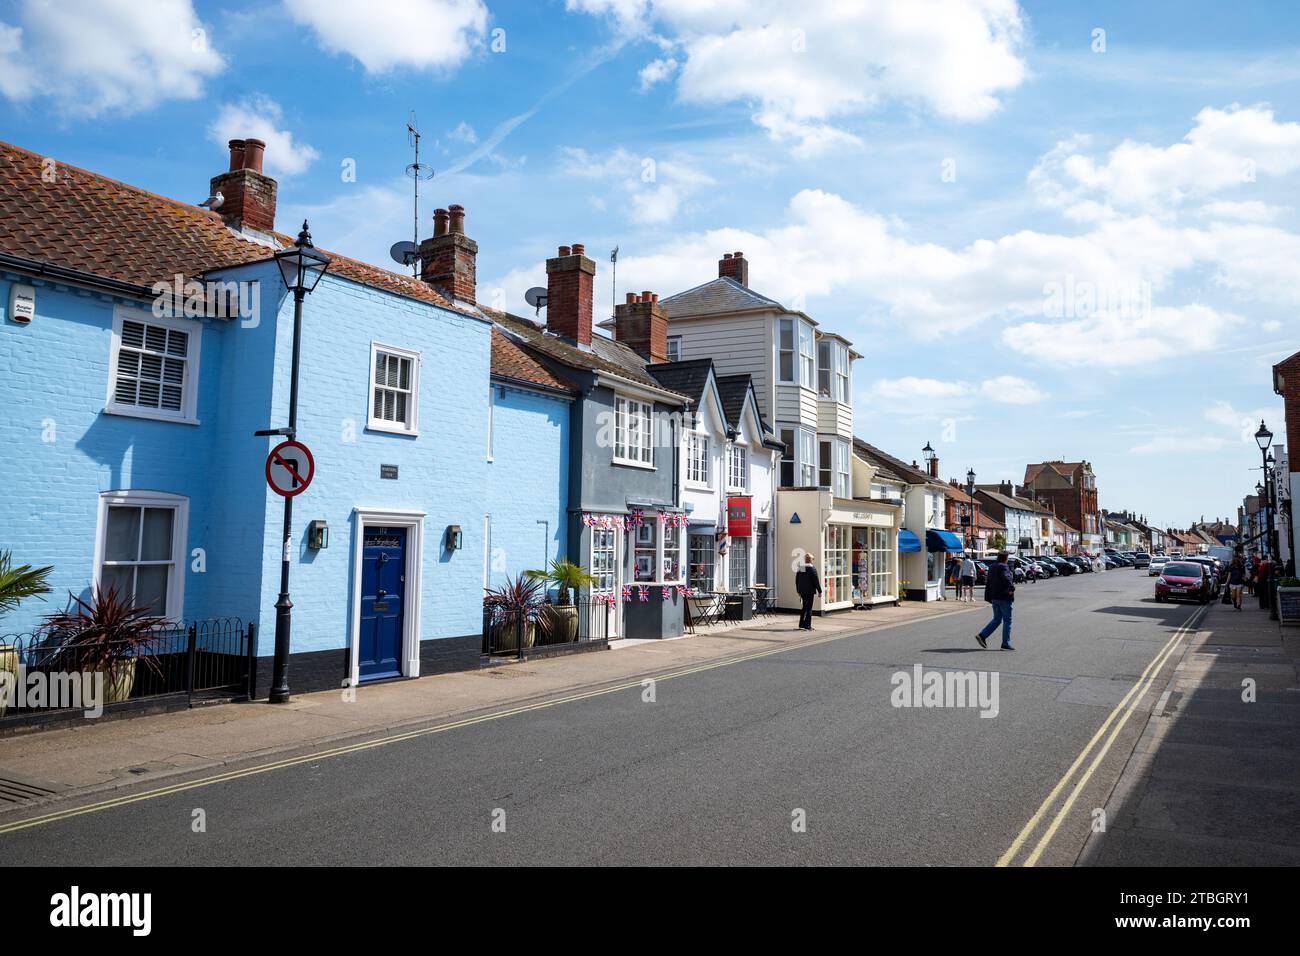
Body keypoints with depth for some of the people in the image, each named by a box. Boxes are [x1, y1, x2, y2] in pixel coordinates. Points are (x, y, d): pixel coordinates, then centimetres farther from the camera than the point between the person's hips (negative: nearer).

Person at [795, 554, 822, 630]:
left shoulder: (800, 569, 7)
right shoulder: (812, 569, -13)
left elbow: (797, 581, 13)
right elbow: (816, 581, -12)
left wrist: (798, 591, 23)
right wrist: (819, 591, -4)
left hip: (802, 591, 6)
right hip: (809, 591, -6)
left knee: (805, 607, 18)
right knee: (809, 608, -1)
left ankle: (801, 624, 20)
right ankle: (807, 625, -1)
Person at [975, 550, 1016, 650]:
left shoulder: (992, 568, 14)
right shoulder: (1003, 567, -12)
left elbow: (988, 583, 17)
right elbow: (1006, 578, -29)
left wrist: (988, 597, 20)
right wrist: (1012, 588, -15)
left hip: (994, 597, 8)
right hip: (1004, 597, -8)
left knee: (997, 619, 14)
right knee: (1007, 620, 1)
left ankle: (982, 635, 2)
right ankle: (1005, 643, 2)